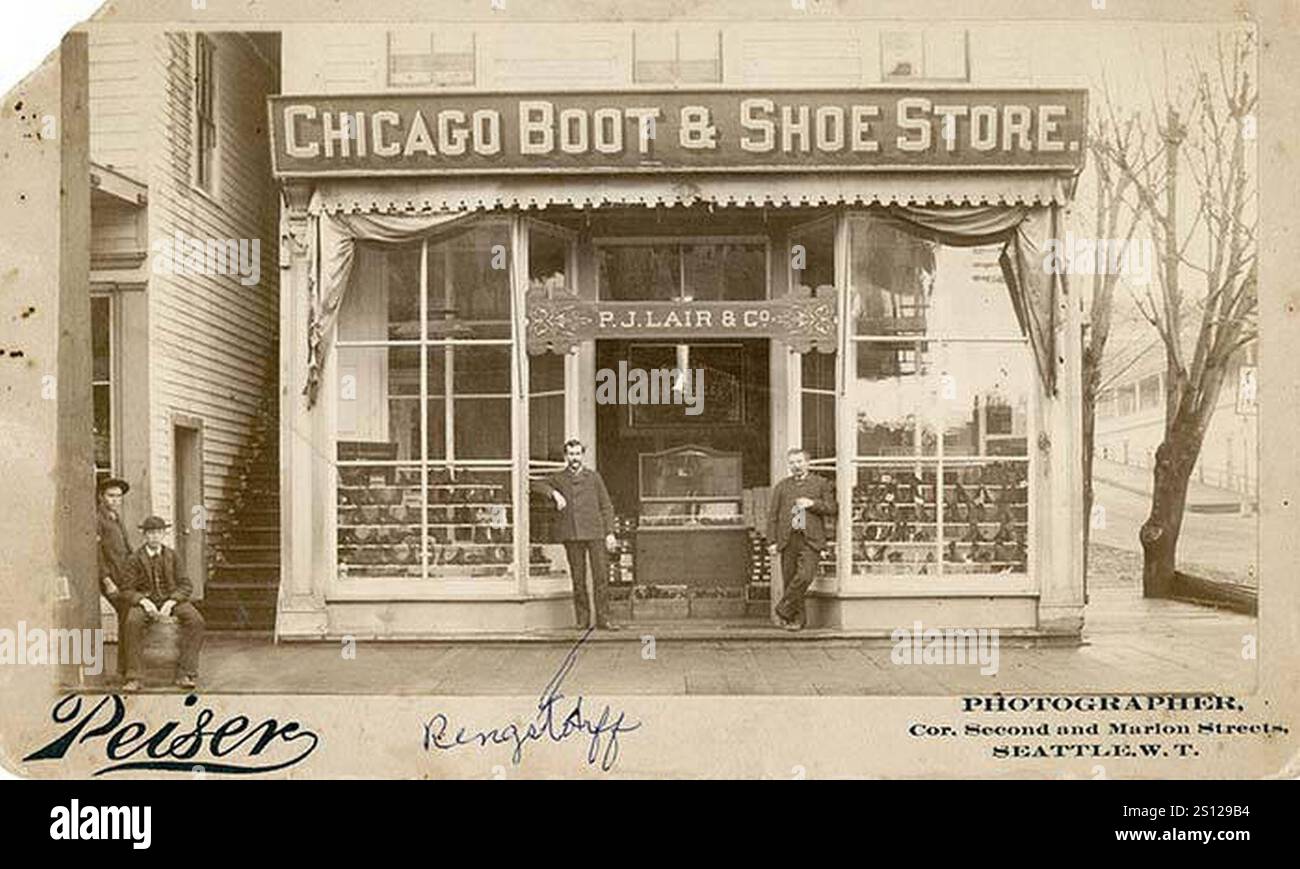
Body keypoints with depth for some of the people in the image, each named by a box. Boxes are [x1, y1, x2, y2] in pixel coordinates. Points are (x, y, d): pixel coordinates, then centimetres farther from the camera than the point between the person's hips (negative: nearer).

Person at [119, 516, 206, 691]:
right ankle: (133, 678, -29)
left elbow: (185, 585, 2)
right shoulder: (135, 559, 1)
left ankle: (185, 673, -24)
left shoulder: (171, 555, 4)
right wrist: (144, 601, -21)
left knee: (196, 620, -27)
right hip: (145, 601, -1)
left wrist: (171, 602, -16)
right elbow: (127, 589, -1)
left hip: (172, 599, 1)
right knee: (133, 622, -35)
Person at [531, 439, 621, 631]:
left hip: (595, 532, 0)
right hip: (571, 535, 1)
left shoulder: (593, 477, 11)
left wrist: (610, 532, 3)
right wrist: (554, 493, -10)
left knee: (601, 576, -5)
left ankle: (603, 619, -1)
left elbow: (606, 506, 11)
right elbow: (536, 484, 6)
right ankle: (582, 619, 12)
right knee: (578, 578, 3)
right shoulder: (559, 478, 12)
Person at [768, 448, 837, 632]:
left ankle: (781, 611, -5)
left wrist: (812, 504, -9)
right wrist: (772, 542, 3)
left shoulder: (821, 483, 11)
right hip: (788, 540, 2)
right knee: (790, 580, 1)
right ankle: (797, 619, 12)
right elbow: (772, 515, 11)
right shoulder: (781, 486, 14)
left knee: (804, 577, -17)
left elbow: (831, 508, 6)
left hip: (810, 540, -2)